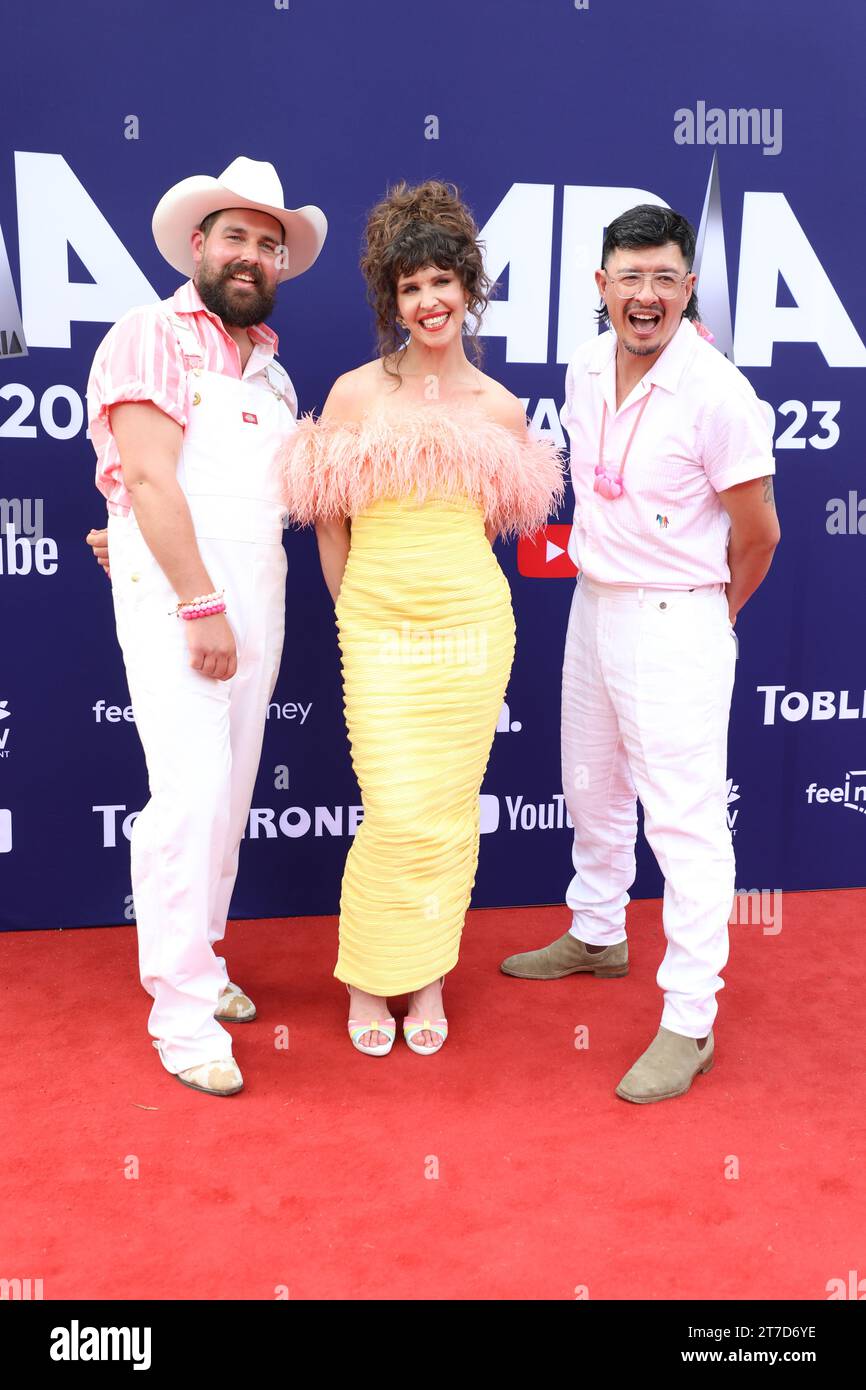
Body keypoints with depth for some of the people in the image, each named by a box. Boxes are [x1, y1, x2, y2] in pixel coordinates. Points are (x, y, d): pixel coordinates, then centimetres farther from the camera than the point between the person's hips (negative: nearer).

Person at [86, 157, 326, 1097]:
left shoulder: (271, 367, 17)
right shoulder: (151, 336, -3)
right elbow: (151, 478, -13)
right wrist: (202, 604, -18)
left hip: (257, 594, 7)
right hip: (176, 595, -7)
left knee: (230, 789, 10)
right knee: (193, 791, -12)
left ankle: (197, 961, 24)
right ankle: (183, 1012, -1)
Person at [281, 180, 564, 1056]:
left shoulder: (501, 409, 6)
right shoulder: (355, 392, 0)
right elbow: (329, 521, 5)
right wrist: (357, 610, 8)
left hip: (473, 627, 2)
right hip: (378, 630, -2)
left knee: (450, 812, 6)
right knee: (399, 815, -6)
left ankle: (428, 975, 25)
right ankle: (369, 977, 18)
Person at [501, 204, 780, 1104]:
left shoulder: (717, 392, -19)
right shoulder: (587, 367, 2)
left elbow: (757, 532, -11)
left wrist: (711, 612, 3)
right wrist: (600, 573, 17)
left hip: (675, 623, -8)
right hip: (593, 602, 8)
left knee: (685, 821, -3)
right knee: (591, 790, 21)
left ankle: (689, 1024, 8)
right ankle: (596, 936, 43)